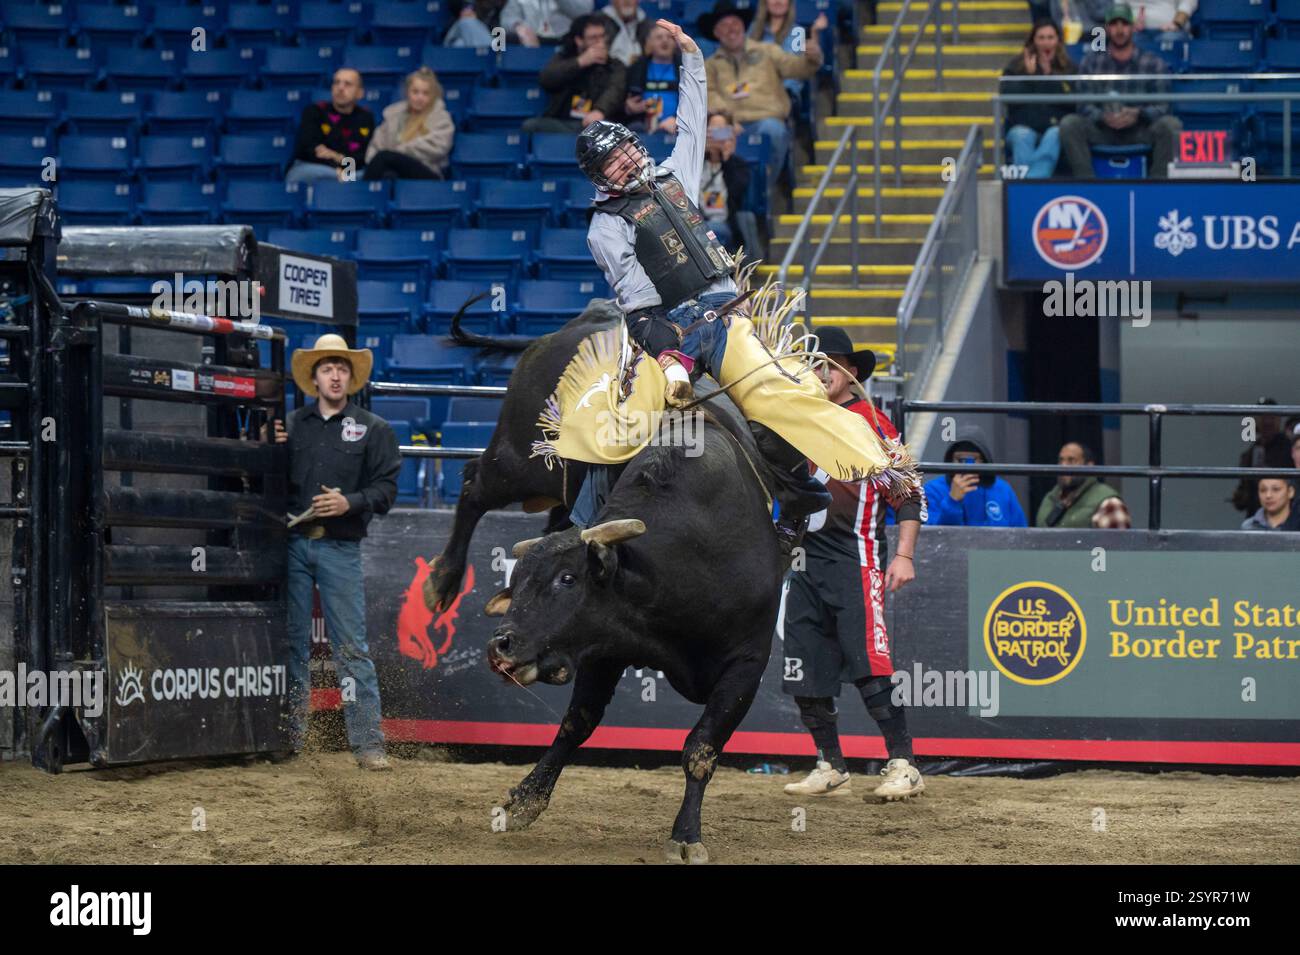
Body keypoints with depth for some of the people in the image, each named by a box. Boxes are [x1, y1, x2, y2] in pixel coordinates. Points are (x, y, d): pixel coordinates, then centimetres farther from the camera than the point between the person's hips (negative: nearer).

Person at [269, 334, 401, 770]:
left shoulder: (373, 429, 8)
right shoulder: (292, 424, 11)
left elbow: (386, 488, 1)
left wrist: (351, 502, -15)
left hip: (340, 548, -2)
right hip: (292, 542, 2)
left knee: (351, 646, -5)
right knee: (292, 643, 6)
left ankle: (368, 742, -5)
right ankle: (290, 737, 13)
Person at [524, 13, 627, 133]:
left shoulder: (615, 67, 14)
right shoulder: (563, 59, 21)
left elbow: (614, 91, -8)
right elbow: (545, 79, 0)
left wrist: (600, 111, -32)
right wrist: (580, 62, -5)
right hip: (560, 124, 2)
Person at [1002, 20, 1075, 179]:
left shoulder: (1068, 68, 12)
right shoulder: (1016, 66, 13)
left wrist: (1049, 75, -7)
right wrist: (1029, 75, -8)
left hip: (1056, 125, -1)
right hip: (1023, 126, 1)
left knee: (1054, 135, -35)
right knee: (1022, 137, -34)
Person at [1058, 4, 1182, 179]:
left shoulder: (1154, 63, 3)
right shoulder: (1091, 62, 6)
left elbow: (1162, 106, -3)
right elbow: (1085, 105, -1)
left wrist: (1138, 115, -26)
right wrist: (1104, 117, -24)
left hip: (1140, 131, -1)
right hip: (1102, 131, 1)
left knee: (1170, 125, -29)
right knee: (1069, 124, -26)